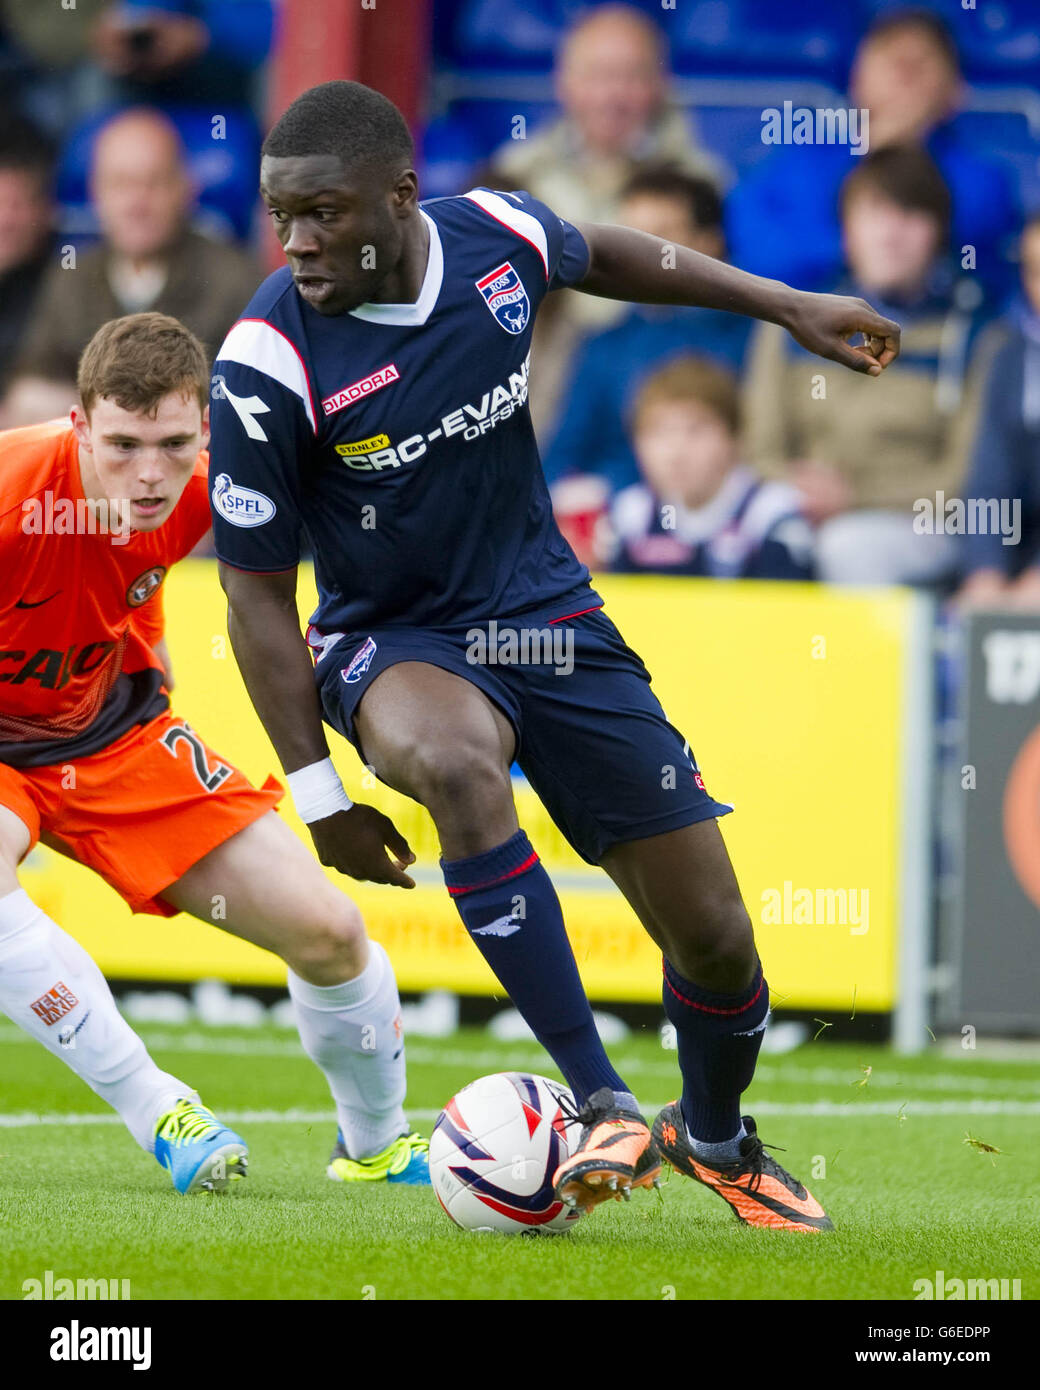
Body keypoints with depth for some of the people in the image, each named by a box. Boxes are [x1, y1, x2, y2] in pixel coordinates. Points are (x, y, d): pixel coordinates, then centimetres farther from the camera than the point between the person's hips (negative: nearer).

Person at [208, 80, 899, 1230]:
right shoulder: (268, 366, -23)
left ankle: (714, 1140, 36)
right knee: (455, 763, -41)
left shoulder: (496, 234, -12)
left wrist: (789, 307, 20)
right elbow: (257, 591, -13)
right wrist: (318, 794, -14)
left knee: (713, 937, 2)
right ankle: (603, 1109, -33)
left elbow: (603, 256, 14)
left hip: (548, 615, 4)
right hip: (394, 644, -4)